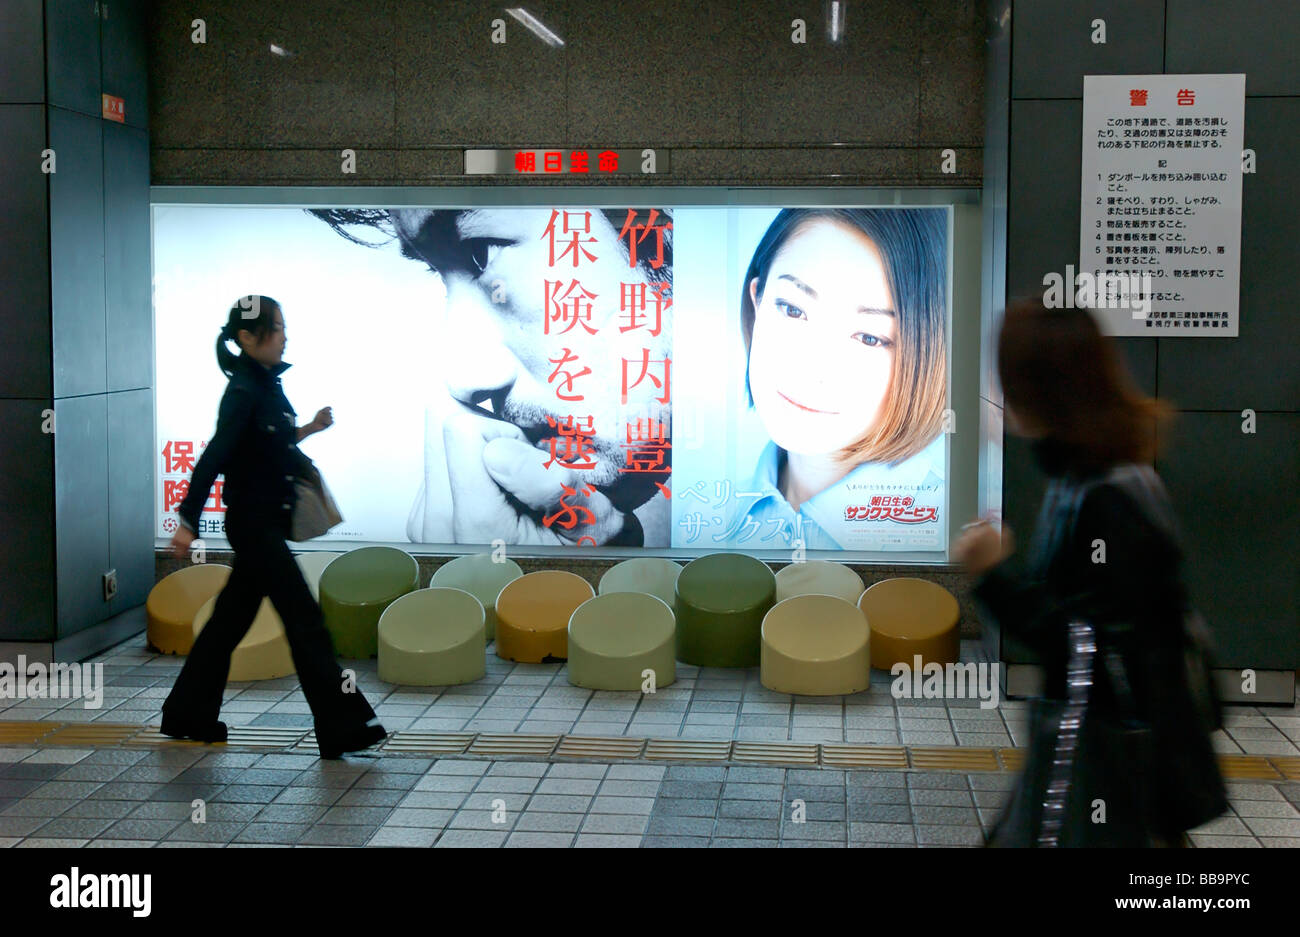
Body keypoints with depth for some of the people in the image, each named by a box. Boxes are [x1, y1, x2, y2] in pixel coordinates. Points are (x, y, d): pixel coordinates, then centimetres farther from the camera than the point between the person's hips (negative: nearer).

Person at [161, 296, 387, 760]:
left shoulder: (268, 384, 9)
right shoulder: (243, 391, -18)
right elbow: (214, 456, -25)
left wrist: (308, 429, 9)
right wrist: (188, 522, -29)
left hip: (267, 522, 9)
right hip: (253, 523, -9)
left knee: (232, 616, 16)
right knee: (304, 617, -7)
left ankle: (189, 715, 27)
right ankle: (342, 727, -2)